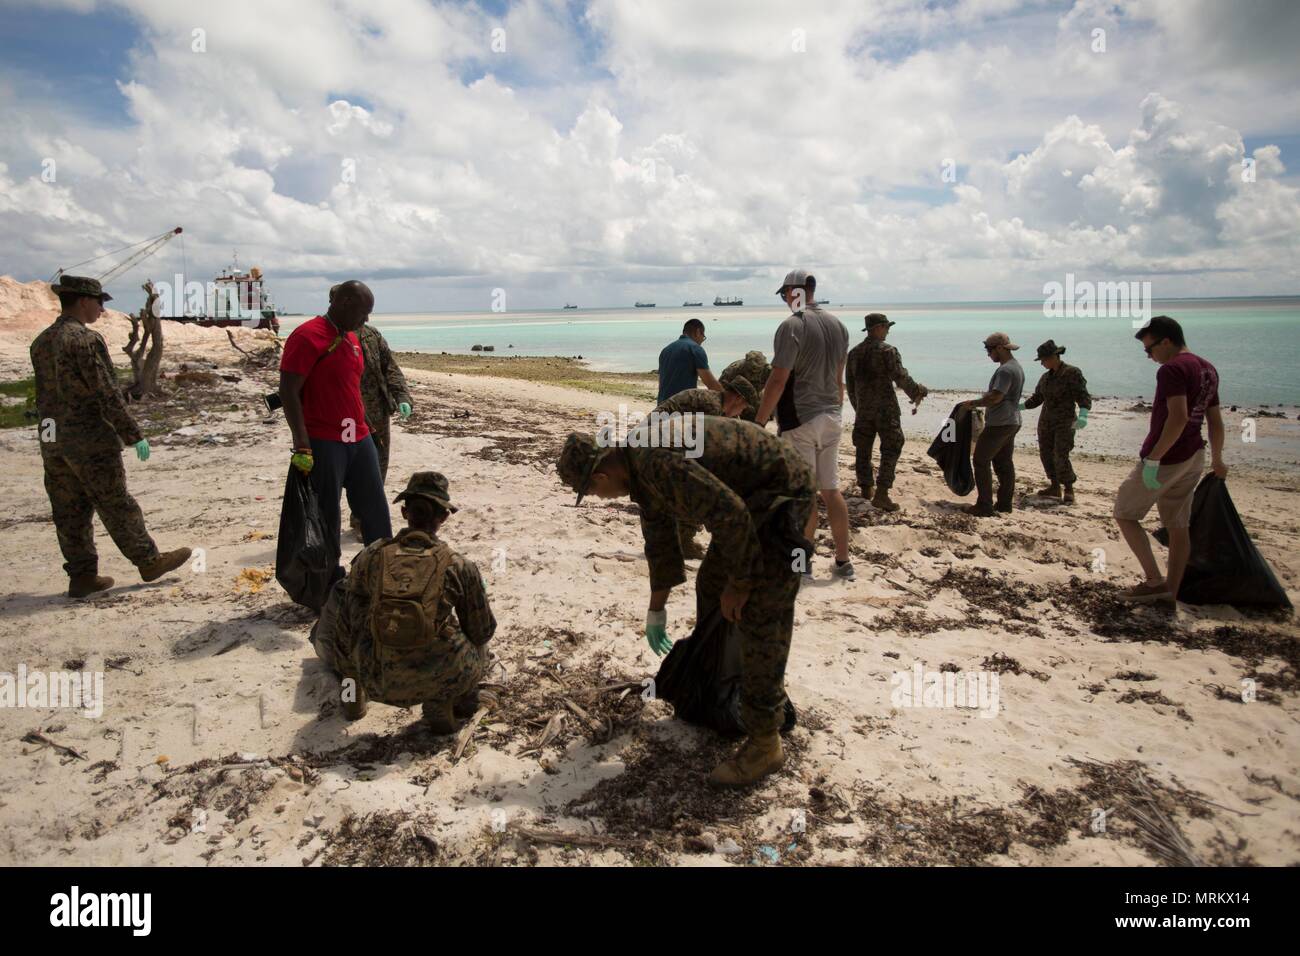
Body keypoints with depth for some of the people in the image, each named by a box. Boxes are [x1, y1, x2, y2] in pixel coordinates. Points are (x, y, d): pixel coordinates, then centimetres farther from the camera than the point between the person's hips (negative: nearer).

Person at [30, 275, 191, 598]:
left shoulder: (41, 342, 11)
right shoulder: (86, 339, -15)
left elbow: (44, 395, 16)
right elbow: (107, 394, -18)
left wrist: (51, 432, 22)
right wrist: (133, 435, -13)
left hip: (52, 441, 8)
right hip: (90, 441, -8)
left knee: (69, 511, 10)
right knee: (116, 505, 2)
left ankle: (82, 576, 15)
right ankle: (149, 561, 13)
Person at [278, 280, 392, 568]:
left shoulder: (351, 337, 14)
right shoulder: (307, 336, -13)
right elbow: (288, 391, -16)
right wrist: (302, 445, -20)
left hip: (358, 440, 8)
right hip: (323, 444, -8)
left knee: (376, 510, 10)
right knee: (326, 517, 4)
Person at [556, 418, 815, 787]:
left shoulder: (659, 464, -27)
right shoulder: (639, 465, 6)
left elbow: (730, 515, -30)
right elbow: (659, 534, 17)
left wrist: (739, 582, -16)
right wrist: (656, 609, 24)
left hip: (780, 492, -10)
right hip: (751, 495, 10)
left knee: (759, 613, -10)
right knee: (711, 584, 20)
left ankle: (764, 742, -2)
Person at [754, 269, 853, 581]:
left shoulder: (792, 326, -14)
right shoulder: (838, 325, 10)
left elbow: (778, 380, -18)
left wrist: (758, 422, -13)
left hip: (800, 420, -7)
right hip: (831, 418, 7)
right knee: (831, 490, 12)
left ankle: (804, 565, 9)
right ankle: (843, 562, 17)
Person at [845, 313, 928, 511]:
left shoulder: (854, 352, 8)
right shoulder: (888, 351, -11)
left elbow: (849, 384, 13)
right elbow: (902, 378, -13)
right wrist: (918, 393, 4)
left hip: (863, 409, 6)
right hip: (886, 408, -6)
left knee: (863, 449, 15)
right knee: (890, 449, -2)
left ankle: (866, 488, 25)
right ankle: (881, 494, -9)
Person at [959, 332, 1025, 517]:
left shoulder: (1005, 370, -19)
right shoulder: (1017, 367, 14)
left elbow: (996, 397, -25)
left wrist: (973, 403, -14)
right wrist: (985, 396, 13)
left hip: (999, 424, -10)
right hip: (1012, 422, 10)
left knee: (981, 461, -5)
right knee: (1004, 463, 14)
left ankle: (984, 507, -5)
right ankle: (1005, 503, 19)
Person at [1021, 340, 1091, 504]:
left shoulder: (1072, 373, -10)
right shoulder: (1045, 377, 9)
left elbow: (1083, 396, -15)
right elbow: (1036, 398, 17)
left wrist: (1083, 415, -30)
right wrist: (1019, 407, 4)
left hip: (1065, 423, -7)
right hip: (1046, 421, 7)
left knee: (1061, 457, -12)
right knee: (1046, 454, 5)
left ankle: (1069, 490, 1)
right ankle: (1055, 487, 16)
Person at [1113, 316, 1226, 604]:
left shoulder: (1172, 369, -16)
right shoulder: (1208, 370, 13)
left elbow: (1178, 417, -27)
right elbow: (1216, 422, 20)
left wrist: (1152, 460, -27)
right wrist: (1217, 460, 30)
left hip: (1165, 458, -9)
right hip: (1194, 458, 9)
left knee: (1124, 515, 3)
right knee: (1178, 525, 14)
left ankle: (1154, 581, -1)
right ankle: (1171, 592, 20)